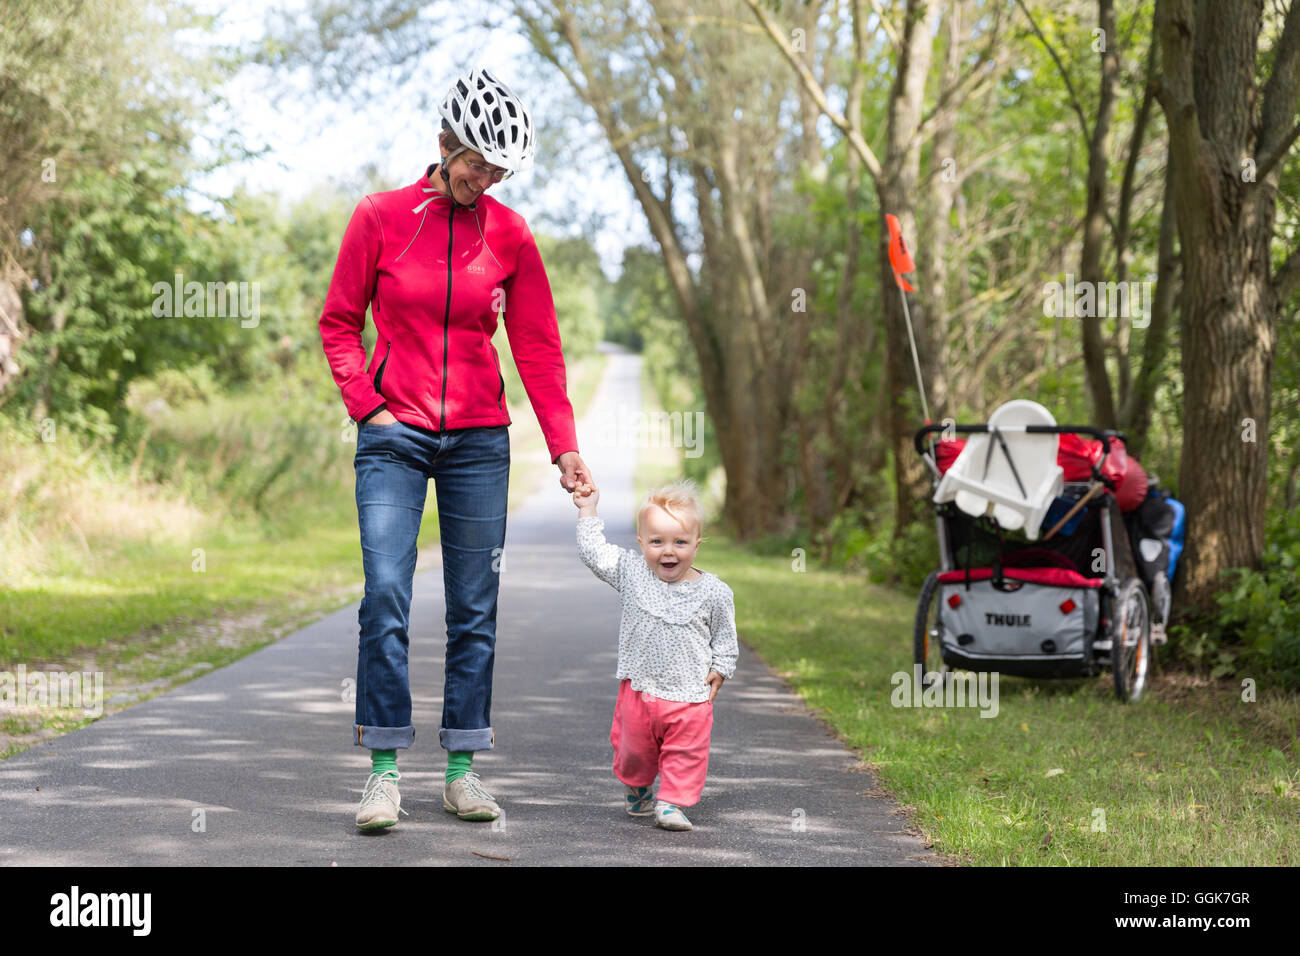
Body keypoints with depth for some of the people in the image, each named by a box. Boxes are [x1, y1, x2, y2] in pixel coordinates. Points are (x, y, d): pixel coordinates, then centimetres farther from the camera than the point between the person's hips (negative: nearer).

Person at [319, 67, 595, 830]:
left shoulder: (510, 235, 3)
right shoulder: (381, 217, -1)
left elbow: (538, 347, 5)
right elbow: (339, 323, 6)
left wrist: (564, 446, -1)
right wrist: (367, 405, -5)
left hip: (479, 441, 2)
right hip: (395, 436, -2)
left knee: (475, 608, 3)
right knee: (386, 593, -12)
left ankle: (462, 768, 11)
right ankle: (385, 770, -6)